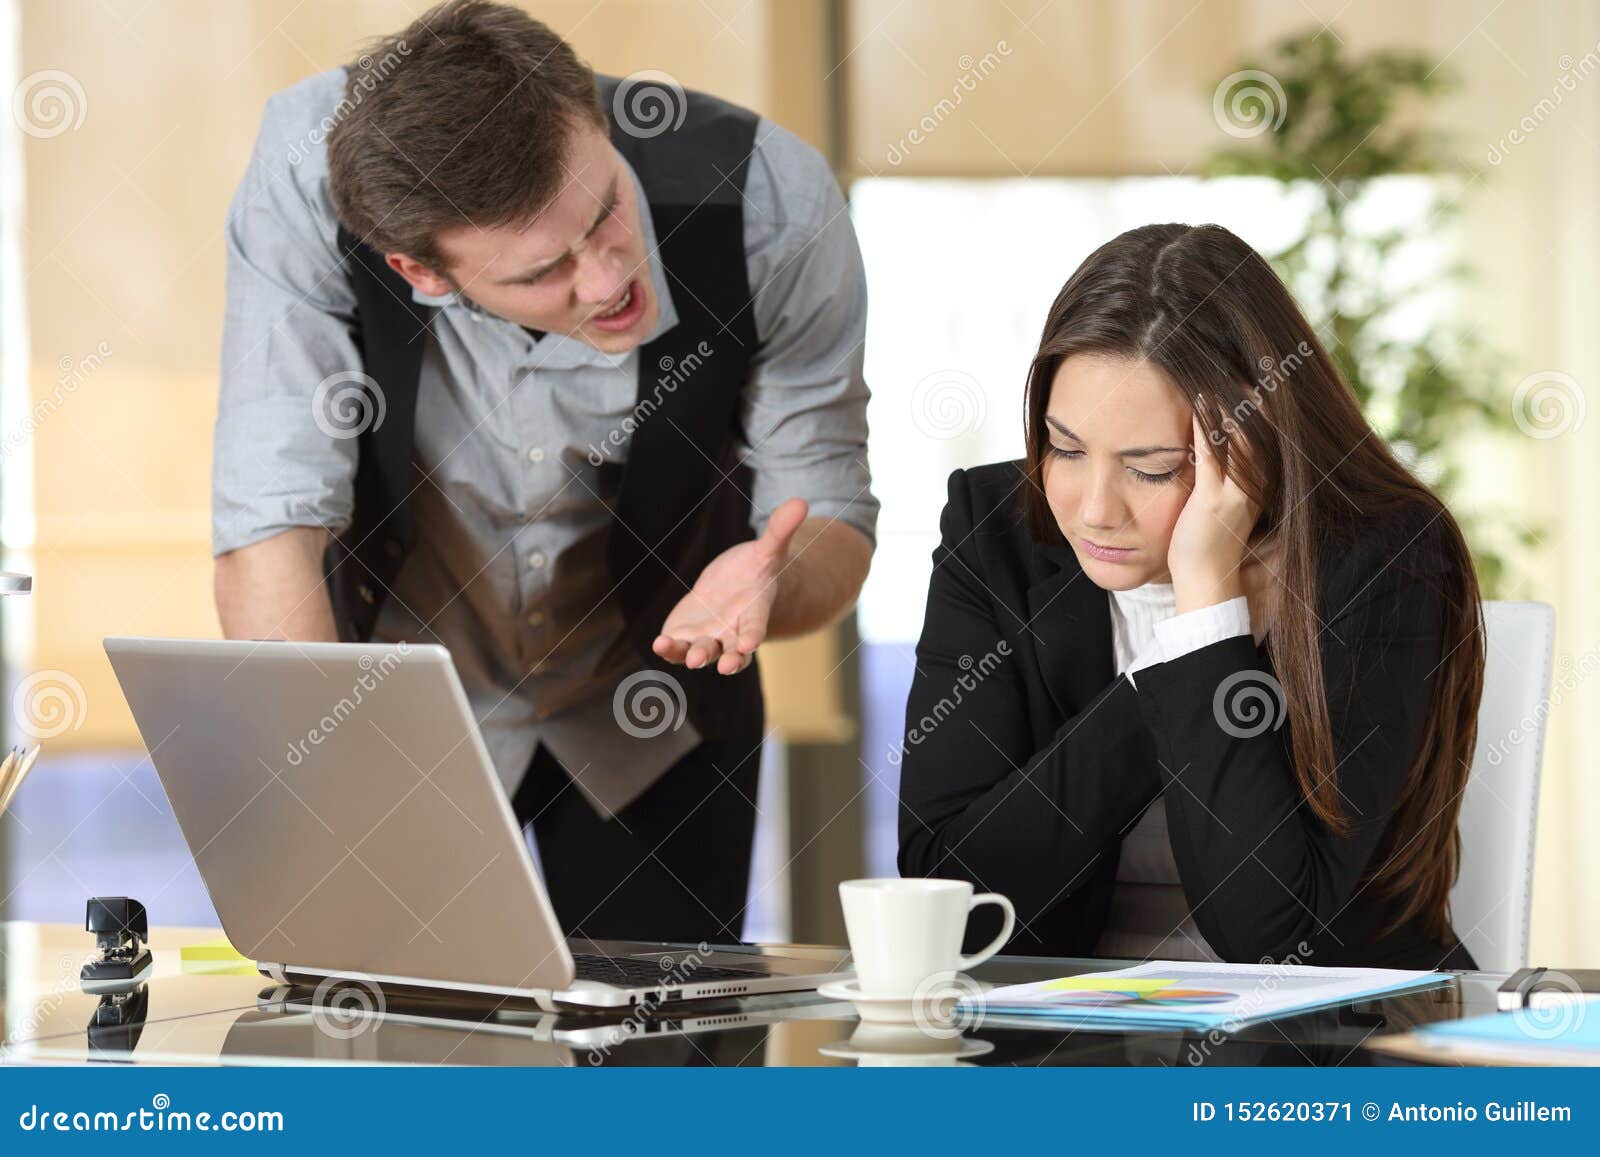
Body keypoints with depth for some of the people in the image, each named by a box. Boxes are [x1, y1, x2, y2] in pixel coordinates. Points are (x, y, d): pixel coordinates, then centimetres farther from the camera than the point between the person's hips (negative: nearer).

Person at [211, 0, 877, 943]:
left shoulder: (773, 202, -30)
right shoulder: (309, 173, -33)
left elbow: (833, 522, -19)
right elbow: (271, 522, -30)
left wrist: (770, 584, -43)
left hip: (648, 710, 1)